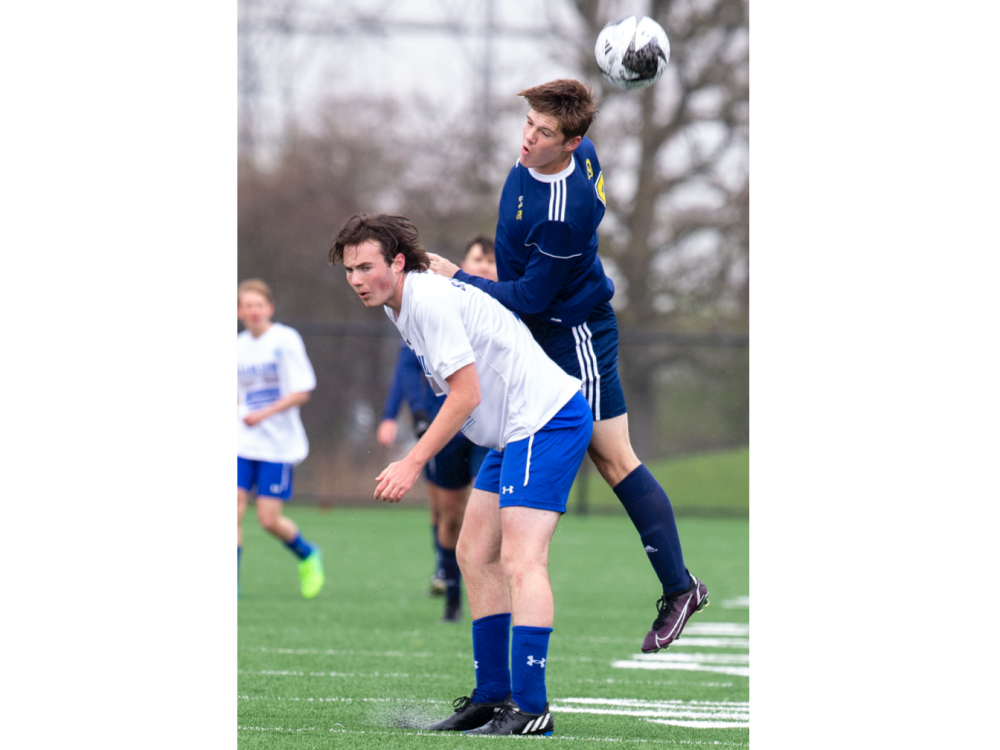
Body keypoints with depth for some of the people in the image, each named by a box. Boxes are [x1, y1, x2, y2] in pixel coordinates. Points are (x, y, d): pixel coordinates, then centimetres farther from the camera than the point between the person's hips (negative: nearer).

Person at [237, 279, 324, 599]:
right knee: (233, 510, -9)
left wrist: (264, 413, -20)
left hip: (279, 443, -5)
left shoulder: (286, 340, -8)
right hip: (243, 443, 5)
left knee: (269, 519, -6)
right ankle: (230, 583, -3)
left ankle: (307, 555, 23)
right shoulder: (238, 346, 9)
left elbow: (302, 392, -12)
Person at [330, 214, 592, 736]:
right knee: (475, 555, 10)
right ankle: (493, 696, 14)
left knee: (521, 560, -18)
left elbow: (466, 394, -18)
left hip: (546, 416, -11)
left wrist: (412, 464, -15)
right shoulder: (403, 306, 14)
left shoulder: (429, 301, -17)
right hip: (515, 431, 11)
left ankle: (531, 708, -23)